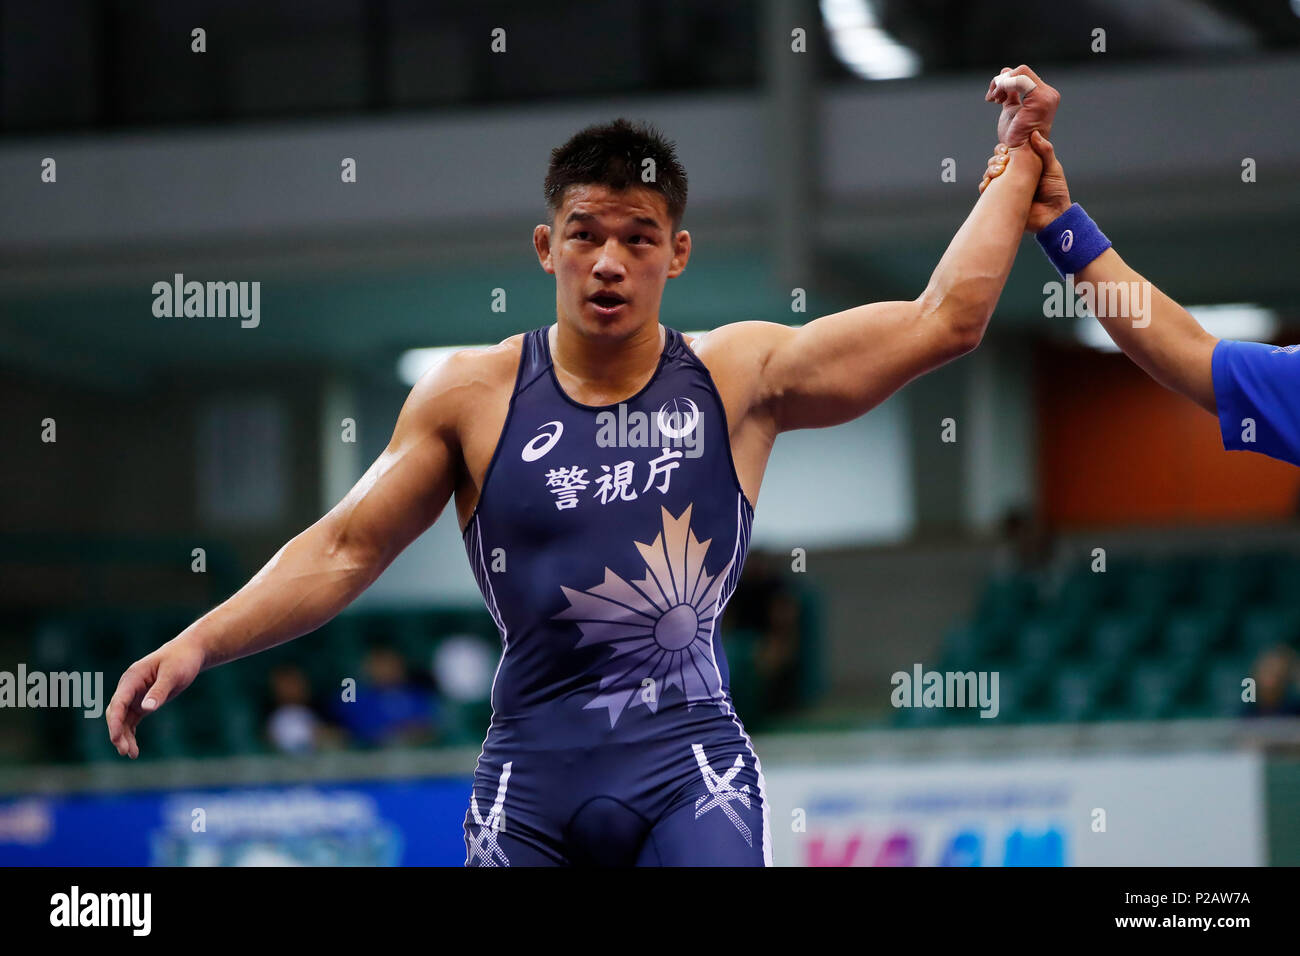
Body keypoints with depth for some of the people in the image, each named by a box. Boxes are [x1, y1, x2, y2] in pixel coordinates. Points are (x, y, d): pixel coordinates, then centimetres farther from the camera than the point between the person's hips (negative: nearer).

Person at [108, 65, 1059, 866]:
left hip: (691, 765, -1)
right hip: (530, 776, 2)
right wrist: (197, 644, -4)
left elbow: (942, 320, 3)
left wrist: (1018, 158, 7)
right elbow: (343, 550, 7)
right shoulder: (473, 394, 5)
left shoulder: (739, 377, 3)